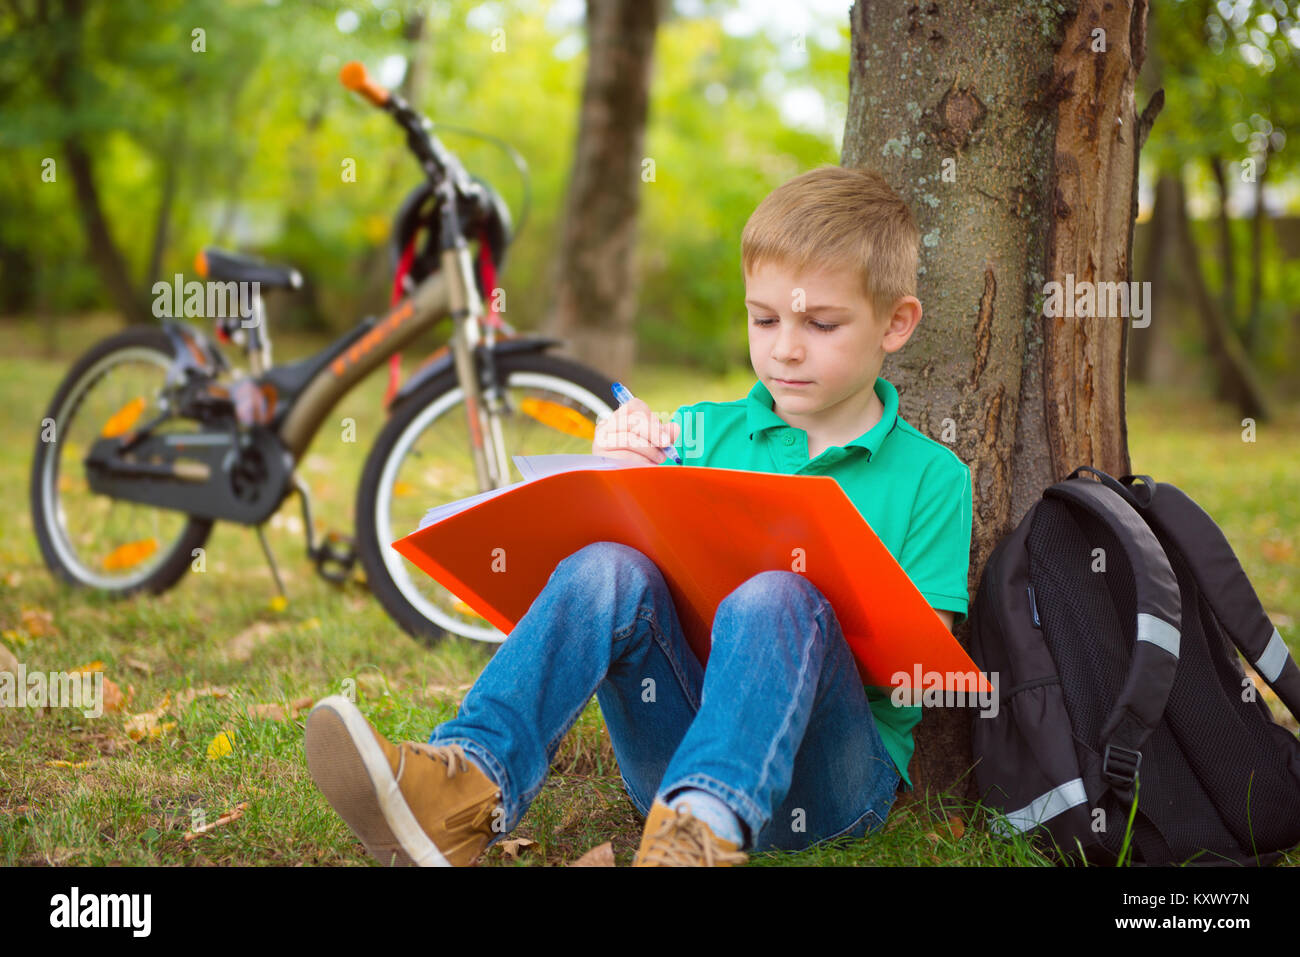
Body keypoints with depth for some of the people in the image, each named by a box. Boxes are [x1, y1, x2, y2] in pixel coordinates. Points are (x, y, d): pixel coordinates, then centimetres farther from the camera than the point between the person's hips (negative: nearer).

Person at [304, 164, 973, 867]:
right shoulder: (699, 433, 13)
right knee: (610, 568, -24)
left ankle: (703, 829, -54)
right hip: (677, 747, 3)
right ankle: (469, 788, -44)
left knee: (776, 601, -32)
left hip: (837, 771, -2)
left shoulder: (931, 478, 5)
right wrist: (618, 483, -7)